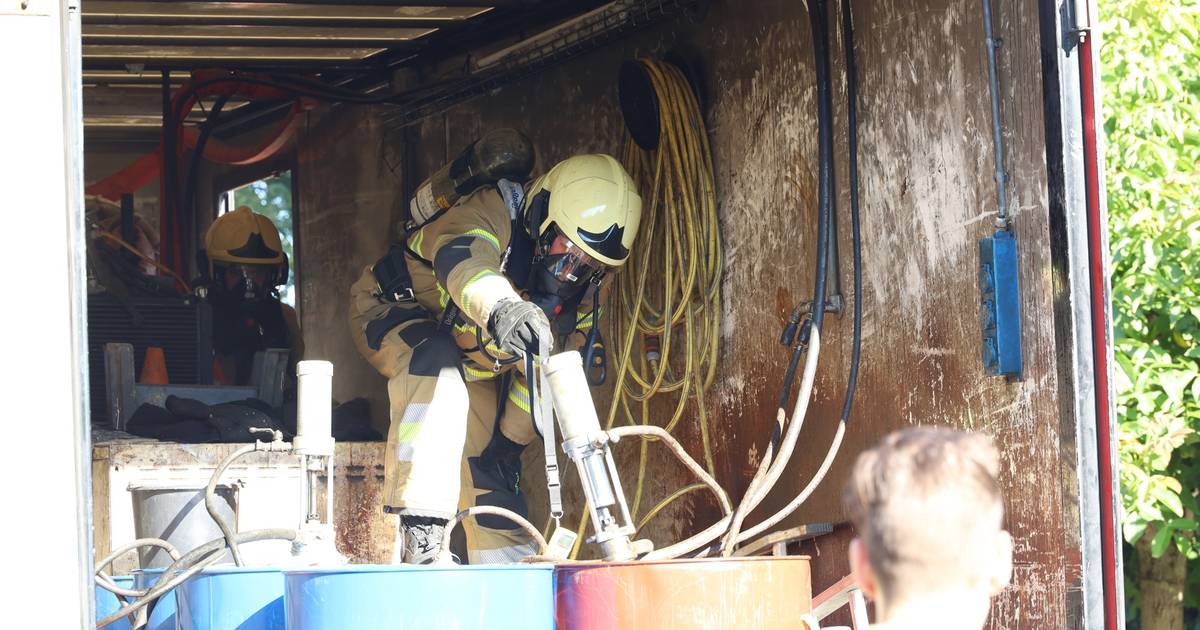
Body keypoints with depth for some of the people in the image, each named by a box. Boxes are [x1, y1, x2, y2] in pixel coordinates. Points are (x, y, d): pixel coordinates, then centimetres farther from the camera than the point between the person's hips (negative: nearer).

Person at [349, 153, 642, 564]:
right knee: (440, 371, -36)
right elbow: (460, 258, -56)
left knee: (489, 461, 0)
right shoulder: (495, 214, -32)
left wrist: (509, 440, 0)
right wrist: (501, 309, -76)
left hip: (470, 360, 8)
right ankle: (419, 533, -41)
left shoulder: (578, 293, -10)